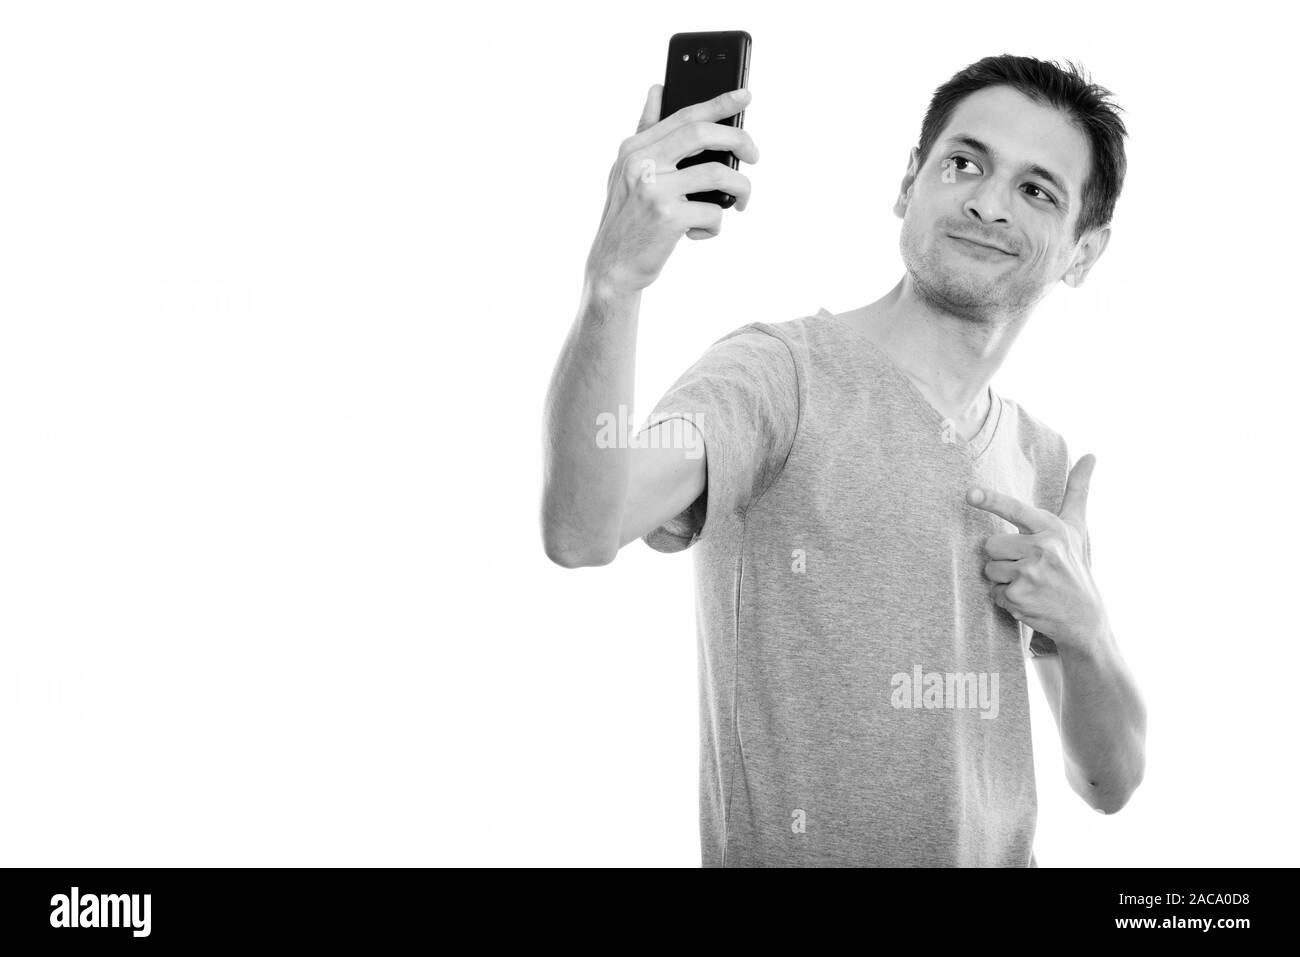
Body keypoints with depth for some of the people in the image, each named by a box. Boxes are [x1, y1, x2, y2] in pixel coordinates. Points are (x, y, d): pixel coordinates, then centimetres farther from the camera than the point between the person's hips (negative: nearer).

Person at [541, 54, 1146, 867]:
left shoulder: (1045, 462, 5)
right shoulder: (780, 374, -13)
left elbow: (1110, 783, 8)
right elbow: (581, 532, -32)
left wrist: (1082, 630, -10)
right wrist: (614, 283, -46)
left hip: (1002, 857, 5)